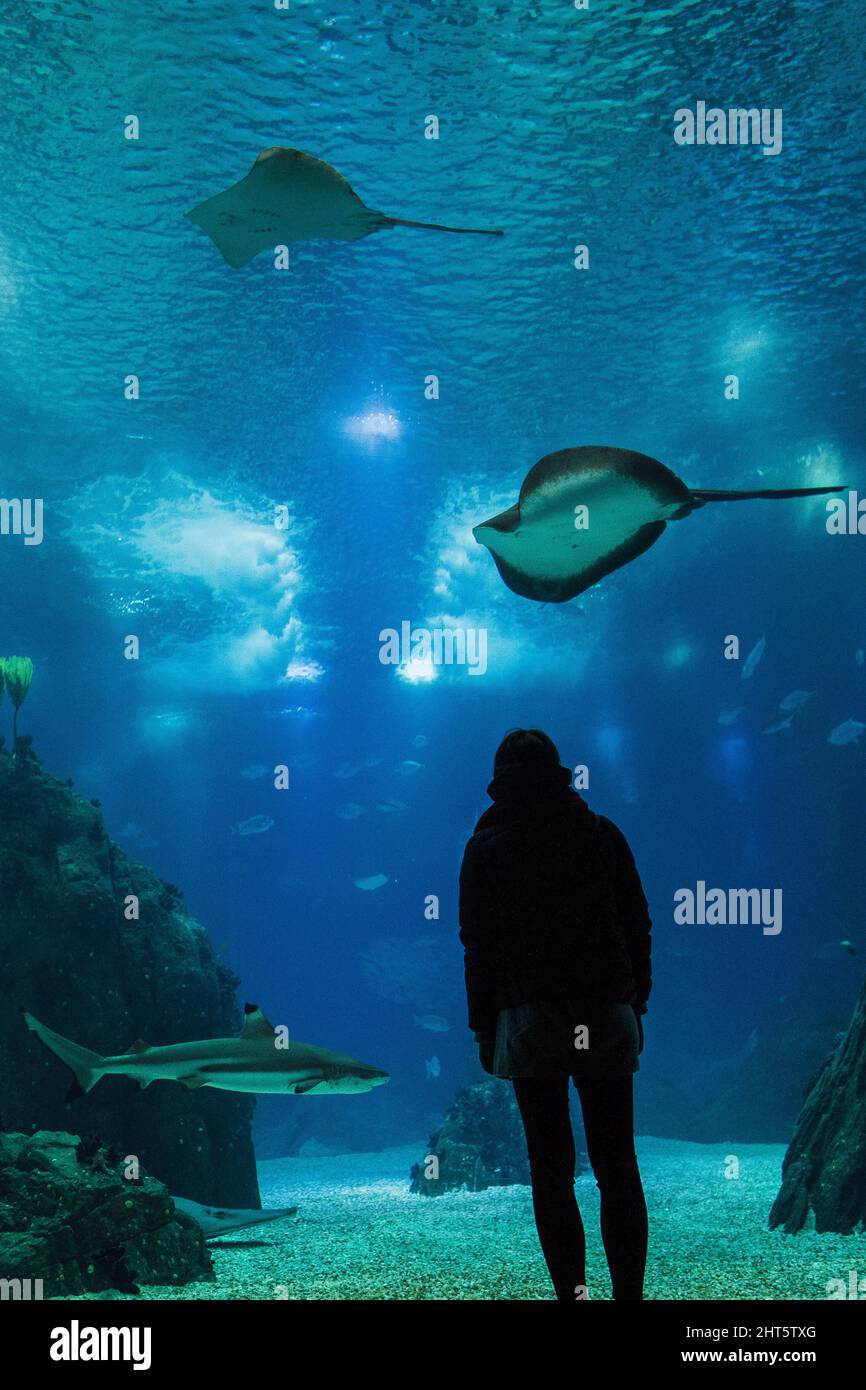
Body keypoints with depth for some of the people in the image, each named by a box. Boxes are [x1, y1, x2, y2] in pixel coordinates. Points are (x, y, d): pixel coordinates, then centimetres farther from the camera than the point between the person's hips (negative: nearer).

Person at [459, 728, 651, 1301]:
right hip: (608, 1016, 2)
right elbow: (638, 926, 7)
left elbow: (479, 946, 2)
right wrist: (636, 1003, 14)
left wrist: (483, 1027, 7)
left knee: (552, 1168, 4)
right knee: (618, 1164, 7)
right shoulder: (603, 834, 6)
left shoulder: (486, 849, 3)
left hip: (530, 1019, -1)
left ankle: (573, 1290, 2)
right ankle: (629, 1291, 6)